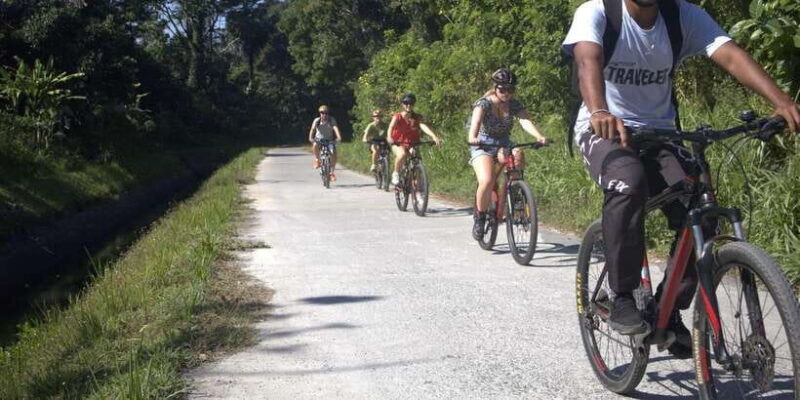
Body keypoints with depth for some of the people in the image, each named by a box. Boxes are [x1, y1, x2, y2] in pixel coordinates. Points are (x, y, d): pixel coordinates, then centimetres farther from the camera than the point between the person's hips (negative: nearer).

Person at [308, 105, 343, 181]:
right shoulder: (317, 120, -9)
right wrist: (310, 138, -36)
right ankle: (317, 159, -7)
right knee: (315, 145, -35)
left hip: (329, 140, 0)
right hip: (319, 139, 0)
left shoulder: (331, 120, -11)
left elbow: (335, 128, -26)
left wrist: (339, 137, -44)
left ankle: (332, 172, -5)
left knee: (333, 154, -21)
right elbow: (312, 129, -17)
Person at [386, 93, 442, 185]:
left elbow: (423, 126, -22)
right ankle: (396, 174, -14)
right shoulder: (397, 117, -7)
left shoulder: (417, 118, -4)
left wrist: (434, 137, -42)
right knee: (402, 154, -35)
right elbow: (391, 126, -25)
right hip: (398, 144, -2)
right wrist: (389, 138, -48)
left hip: (412, 145, 3)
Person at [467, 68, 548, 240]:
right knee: (486, 181, -29)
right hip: (483, 146, -4)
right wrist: (472, 137, -57)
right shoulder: (484, 103, -14)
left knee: (519, 156, -31)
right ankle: (480, 217, -6)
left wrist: (539, 136, -43)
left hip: (505, 144, 4)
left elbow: (525, 121, -22)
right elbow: (476, 120, -35)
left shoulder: (514, 105, -4)